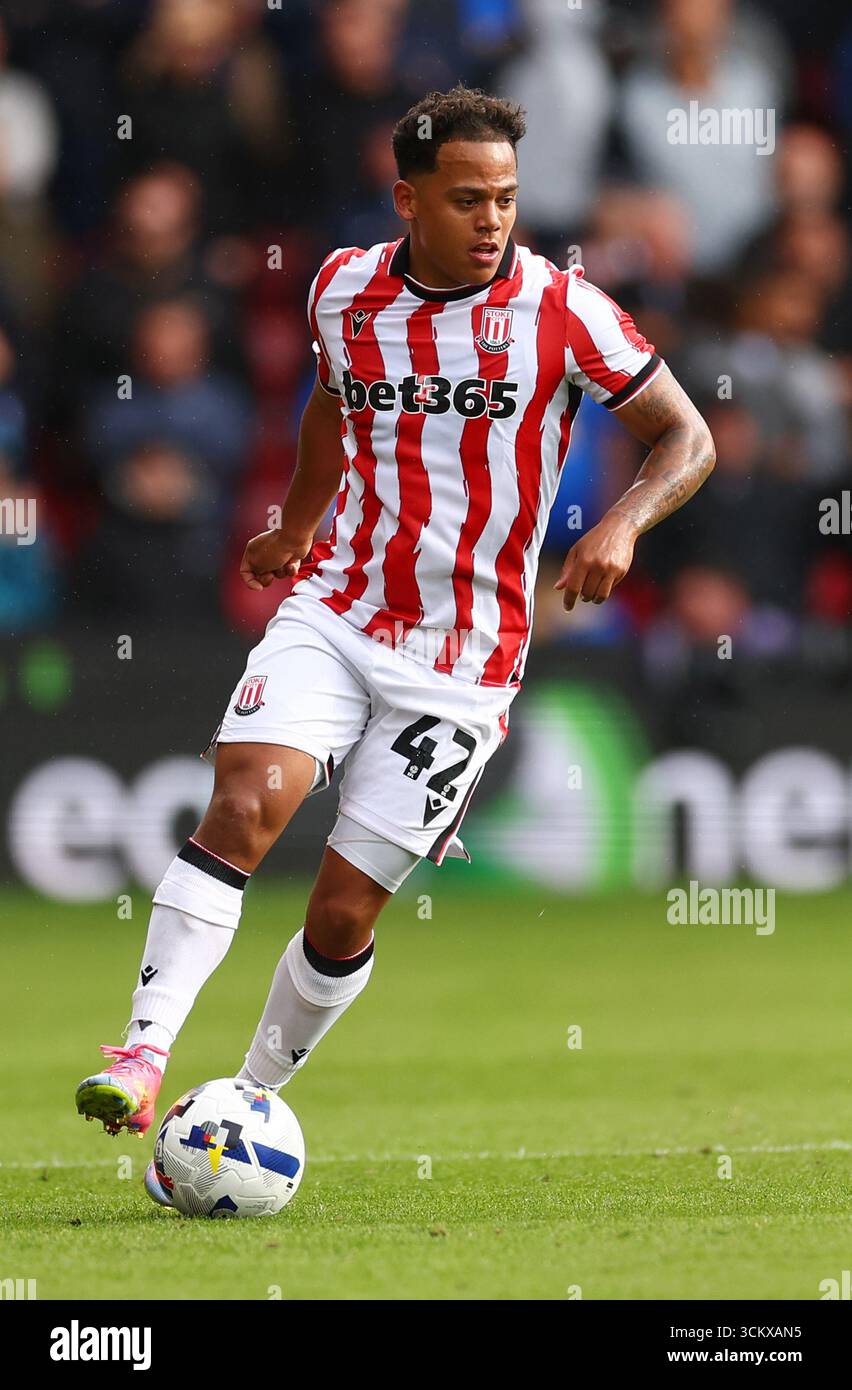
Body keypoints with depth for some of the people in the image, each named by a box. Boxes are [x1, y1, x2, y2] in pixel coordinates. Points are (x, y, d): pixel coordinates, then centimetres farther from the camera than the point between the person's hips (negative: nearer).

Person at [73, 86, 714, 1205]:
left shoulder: (561, 310, -8)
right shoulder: (343, 291, 3)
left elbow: (687, 438, -3)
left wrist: (623, 523, -22)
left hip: (463, 664, -2)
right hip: (335, 612, 2)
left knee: (345, 910, -4)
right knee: (244, 807, -23)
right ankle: (144, 1055, -26)